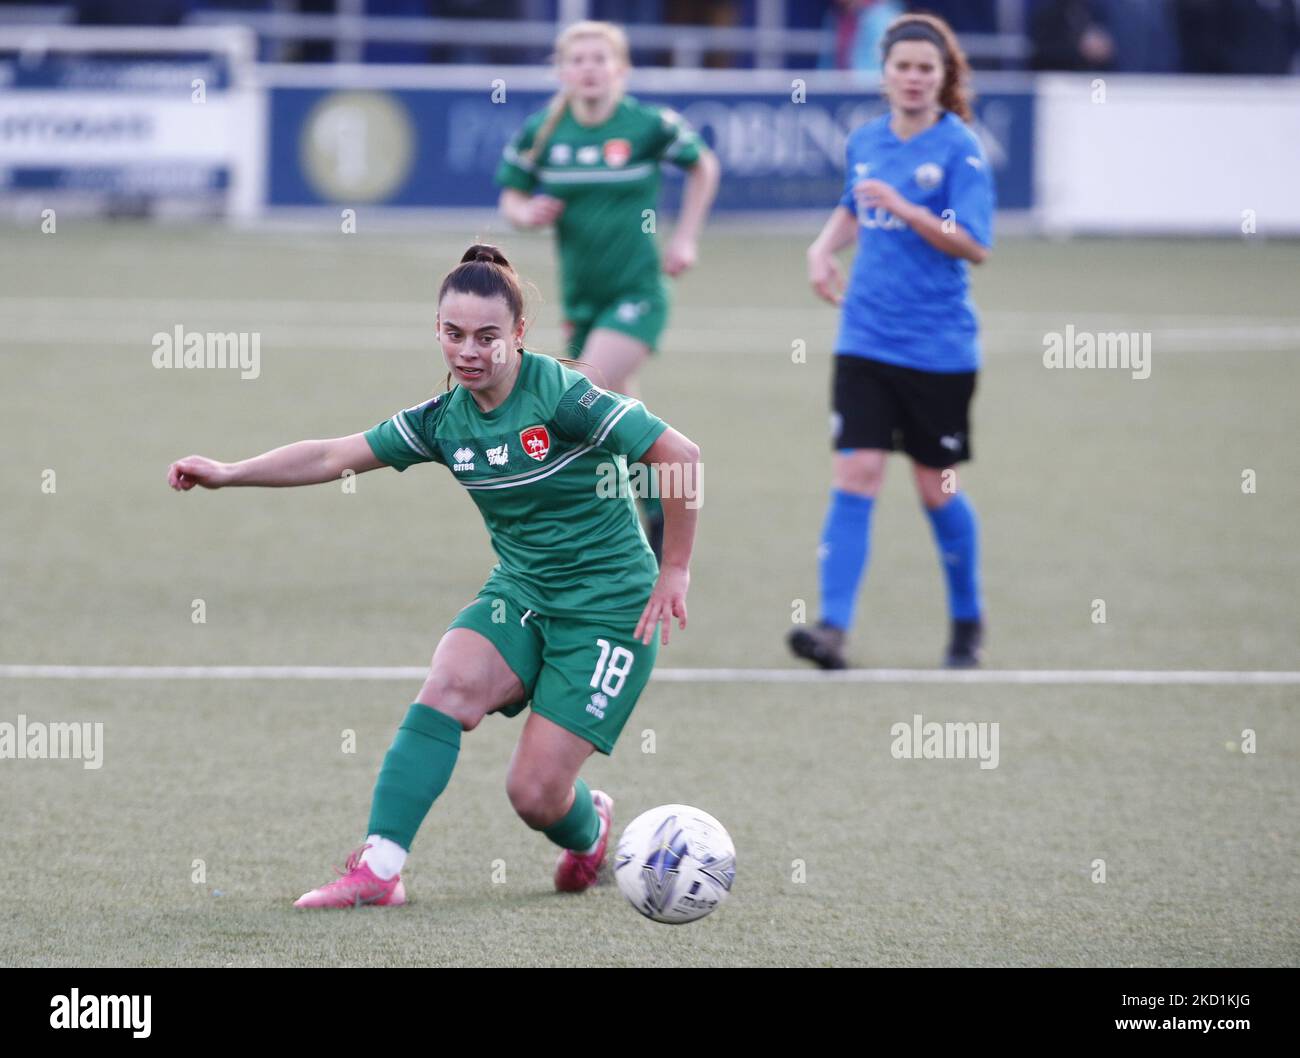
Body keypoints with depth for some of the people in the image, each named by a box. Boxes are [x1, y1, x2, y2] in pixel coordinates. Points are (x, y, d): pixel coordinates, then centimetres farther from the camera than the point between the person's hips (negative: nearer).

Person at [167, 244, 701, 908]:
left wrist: (673, 572, -11)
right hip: (519, 595, 5)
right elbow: (334, 456, 4)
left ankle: (588, 830, 29)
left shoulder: (561, 397, -19)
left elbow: (682, 456, -18)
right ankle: (379, 867, -26)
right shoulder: (445, 419, 0)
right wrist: (229, 474, -5)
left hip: (610, 607, -5)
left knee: (534, 793, -9)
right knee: (450, 682, -25)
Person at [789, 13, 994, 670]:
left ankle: (967, 622, 27)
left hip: (938, 350, -3)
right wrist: (825, 246, 10)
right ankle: (833, 627, -13)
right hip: (867, 341, 3)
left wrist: (903, 208, -24)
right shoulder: (866, 141, 8)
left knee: (937, 489, 7)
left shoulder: (960, 149, -8)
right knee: (856, 476, -8)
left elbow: (975, 246, -16)